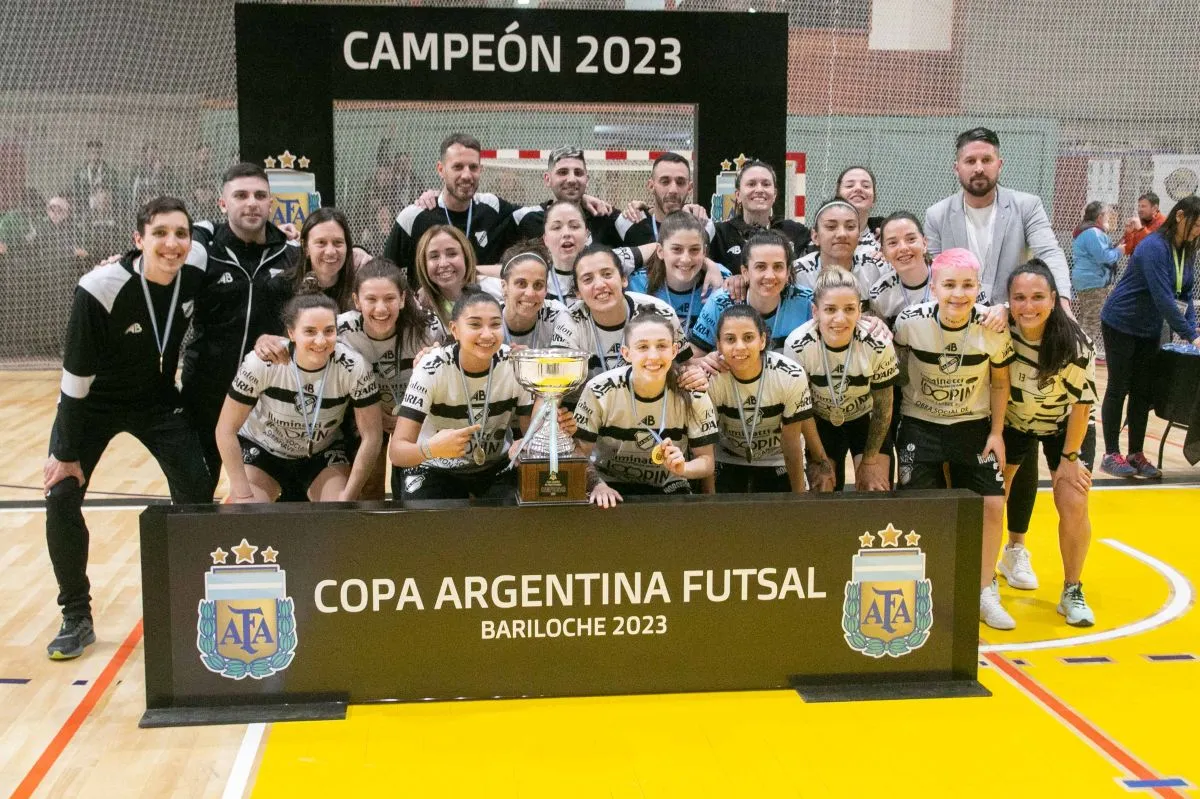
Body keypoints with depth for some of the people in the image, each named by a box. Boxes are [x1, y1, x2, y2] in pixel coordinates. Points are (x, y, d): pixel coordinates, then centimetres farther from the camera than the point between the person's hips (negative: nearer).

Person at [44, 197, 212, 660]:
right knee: (61, 498, -10)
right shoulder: (100, 289, -31)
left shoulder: (197, 269, -22)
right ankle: (77, 618, 7)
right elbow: (77, 374, -22)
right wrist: (67, 452, -16)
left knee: (197, 494, -5)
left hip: (158, 401, 3)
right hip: (93, 404, -3)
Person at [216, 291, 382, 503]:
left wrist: (348, 497, -21)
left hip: (324, 453, 1)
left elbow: (371, 435, -18)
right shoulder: (262, 362, -28)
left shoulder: (353, 367, -25)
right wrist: (243, 496, -22)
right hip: (262, 449, -1)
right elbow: (226, 430, -19)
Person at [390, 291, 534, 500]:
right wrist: (430, 449, -48)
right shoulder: (432, 369, -21)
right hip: (435, 469, -2)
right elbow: (397, 451, -26)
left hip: (497, 466, 2)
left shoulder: (515, 364, -15)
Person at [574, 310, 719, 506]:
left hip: (668, 488, 2)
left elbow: (706, 461, -5)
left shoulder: (693, 396, -11)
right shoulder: (599, 391, -15)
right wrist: (597, 485, -28)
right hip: (610, 487, -1)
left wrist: (682, 468, -27)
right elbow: (579, 453, -9)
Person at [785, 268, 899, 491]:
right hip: (822, 423, 0)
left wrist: (870, 461, -6)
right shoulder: (797, 346, -28)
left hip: (867, 420, 0)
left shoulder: (878, 345, -28)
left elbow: (883, 408, -12)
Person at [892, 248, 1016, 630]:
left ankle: (985, 592, 16)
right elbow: (893, 371, -2)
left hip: (974, 426, 1)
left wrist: (996, 433, -1)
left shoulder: (993, 328, -15)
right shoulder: (910, 322, -18)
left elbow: (1000, 382, 0)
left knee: (992, 505, -3)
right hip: (920, 425, -1)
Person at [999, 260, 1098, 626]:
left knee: (1074, 505, -11)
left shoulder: (1075, 343, -31)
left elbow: (1083, 403, -19)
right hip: (1012, 420, 2)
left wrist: (1069, 457, -12)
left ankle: (1072, 592, 8)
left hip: (1066, 426, -2)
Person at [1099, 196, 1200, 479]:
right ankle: (1111, 455, 6)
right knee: (1118, 389, -1)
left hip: (1149, 330, 8)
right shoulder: (1154, 247, -23)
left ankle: (1136, 454, 15)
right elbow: (1163, 298, -28)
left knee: (1143, 391, 8)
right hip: (1121, 325, -8)